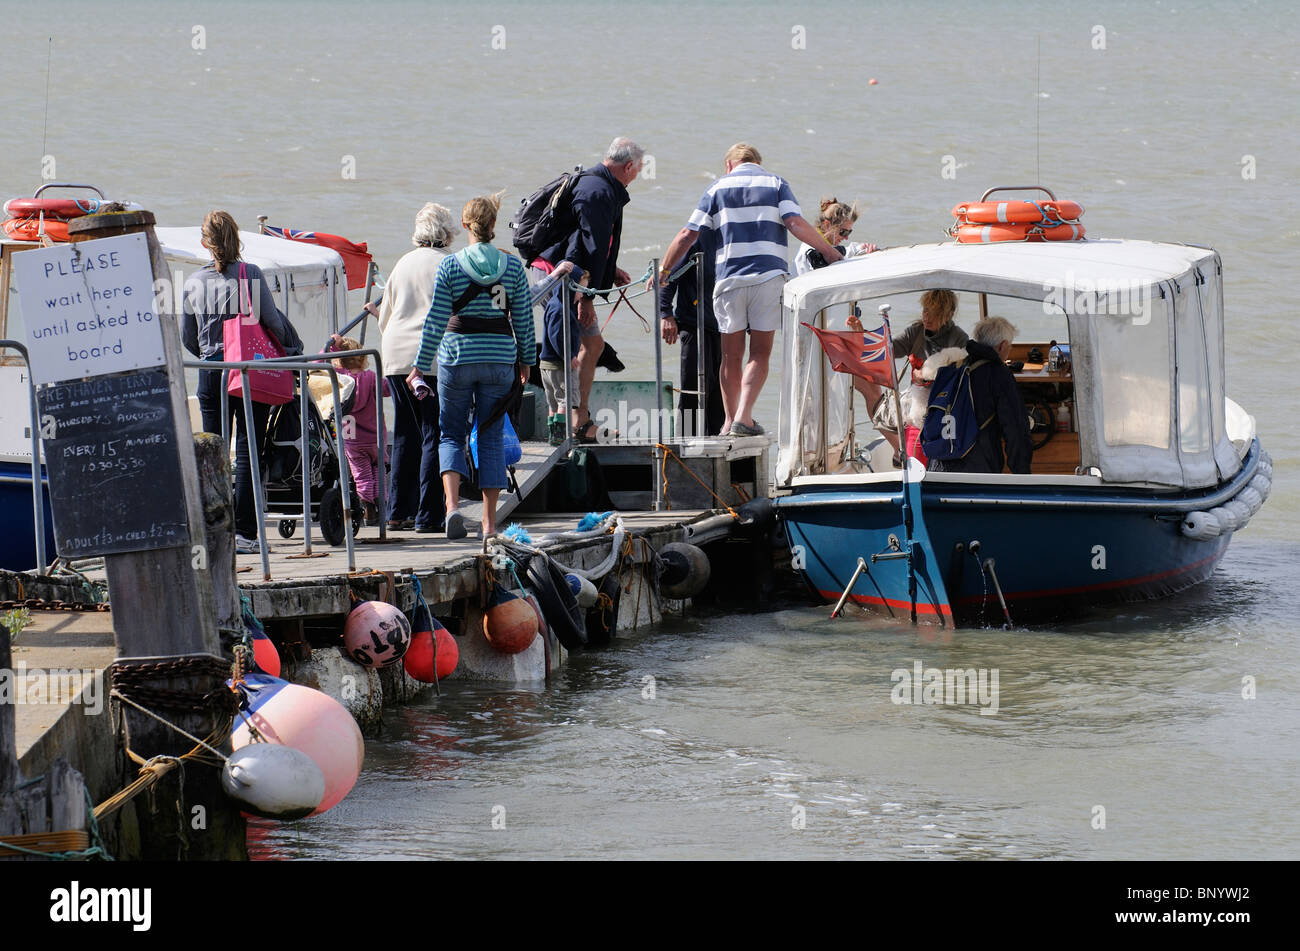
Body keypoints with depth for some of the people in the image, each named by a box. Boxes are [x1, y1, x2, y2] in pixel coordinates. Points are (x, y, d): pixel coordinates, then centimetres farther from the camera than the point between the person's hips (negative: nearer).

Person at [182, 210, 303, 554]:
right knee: (248, 453, -1)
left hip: (210, 373, 3)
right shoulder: (251, 275, -8)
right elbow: (273, 322, -9)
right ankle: (244, 532, -5)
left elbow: (187, 338, 9)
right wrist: (291, 349, 9)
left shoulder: (195, 282, 3)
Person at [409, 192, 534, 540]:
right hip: (500, 357, 1)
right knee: (491, 437, 9)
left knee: (451, 433, 9)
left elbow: (436, 321, -6)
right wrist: (525, 360, 17)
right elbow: (523, 319, 3)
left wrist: (421, 366, 0)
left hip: (457, 354, -1)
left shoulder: (450, 266, -6)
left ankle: (452, 504, -13)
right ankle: (489, 521, 6)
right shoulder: (512, 266, -1)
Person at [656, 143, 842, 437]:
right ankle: (744, 417, -11)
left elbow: (687, 235, 7)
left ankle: (730, 421, 13)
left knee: (731, 356, 10)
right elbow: (796, 224, -6)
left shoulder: (718, 187, 12)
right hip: (768, 277, -1)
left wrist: (663, 270, 17)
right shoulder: (775, 183, 9)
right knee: (760, 354, 3)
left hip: (729, 278, 1)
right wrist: (828, 252, 4)